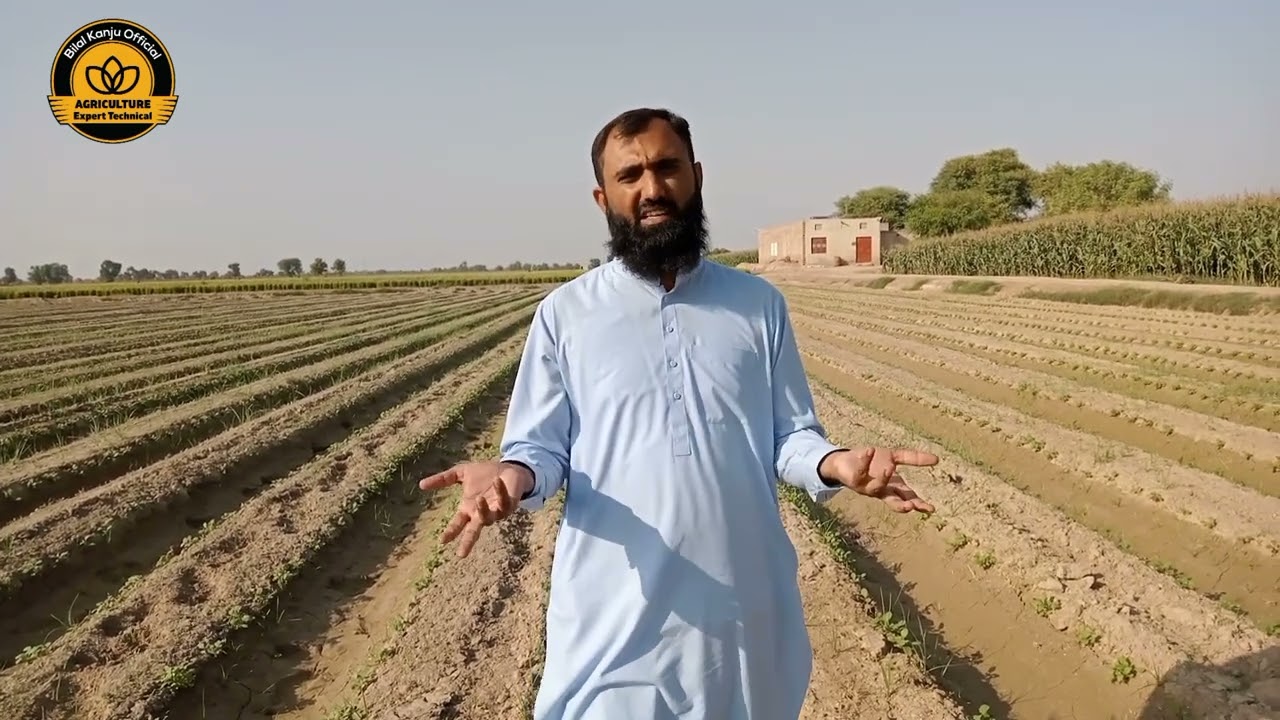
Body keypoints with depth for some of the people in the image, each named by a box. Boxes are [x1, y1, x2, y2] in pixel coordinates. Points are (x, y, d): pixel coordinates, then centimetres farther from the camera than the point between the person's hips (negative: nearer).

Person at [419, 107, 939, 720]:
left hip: (745, 611, 2)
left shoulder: (758, 304, 4)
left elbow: (791, 434, 6)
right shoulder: (564, 313, -1)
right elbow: (540, 447, 0)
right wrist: (514, 475, -23)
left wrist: (836, 463, -16)